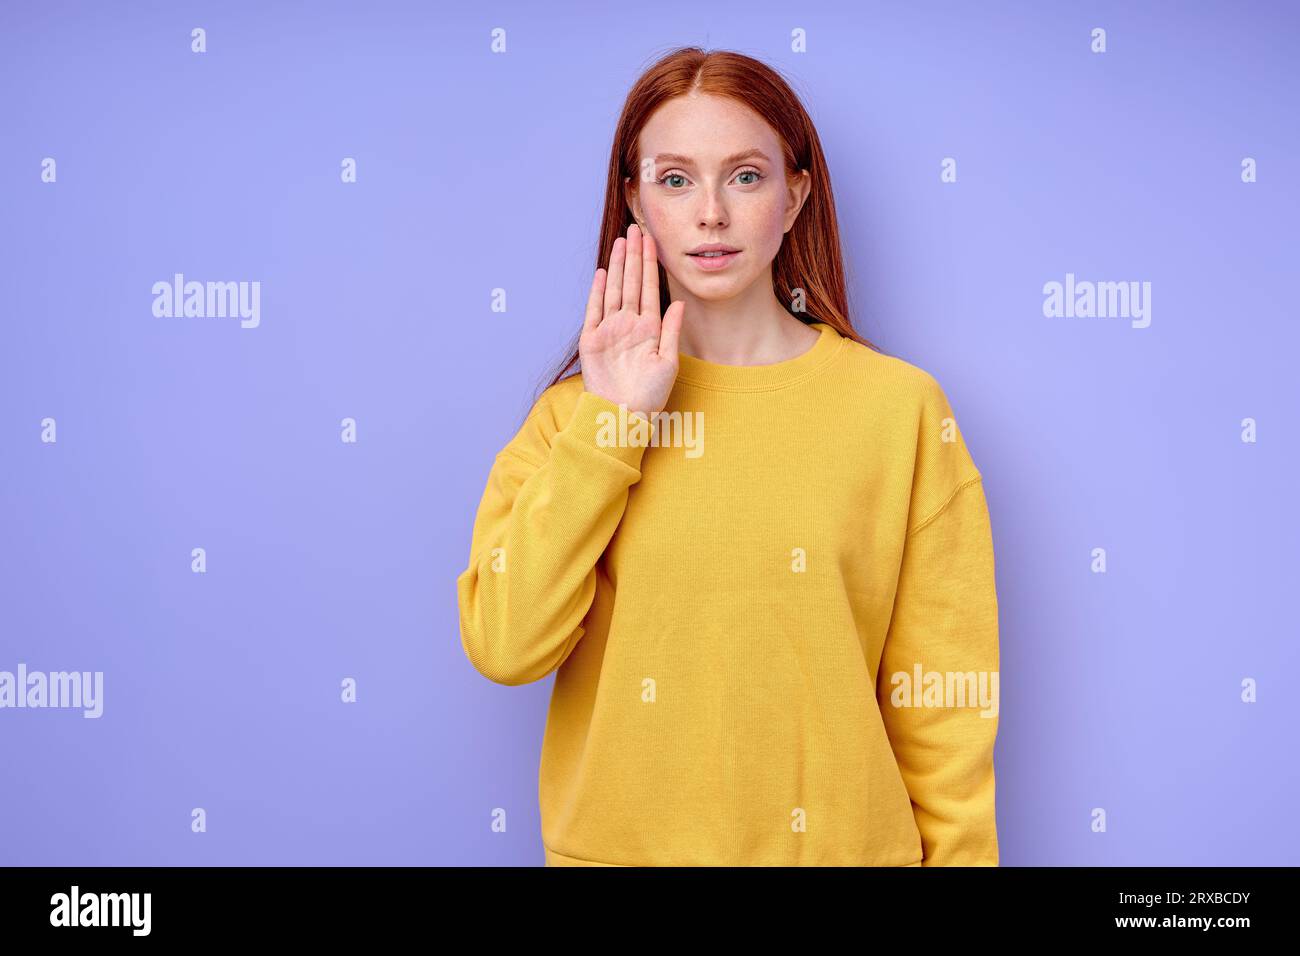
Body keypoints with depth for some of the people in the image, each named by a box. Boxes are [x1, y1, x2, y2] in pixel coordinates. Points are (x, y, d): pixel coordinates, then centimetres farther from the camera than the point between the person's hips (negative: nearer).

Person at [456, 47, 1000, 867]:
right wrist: (611, 423, -16)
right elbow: (504, 647, -14)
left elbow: (945, 705, -5)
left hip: (841, 840, -1)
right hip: (617, 841, 1)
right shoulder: (577, 408, -2)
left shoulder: (901, 406, -8)